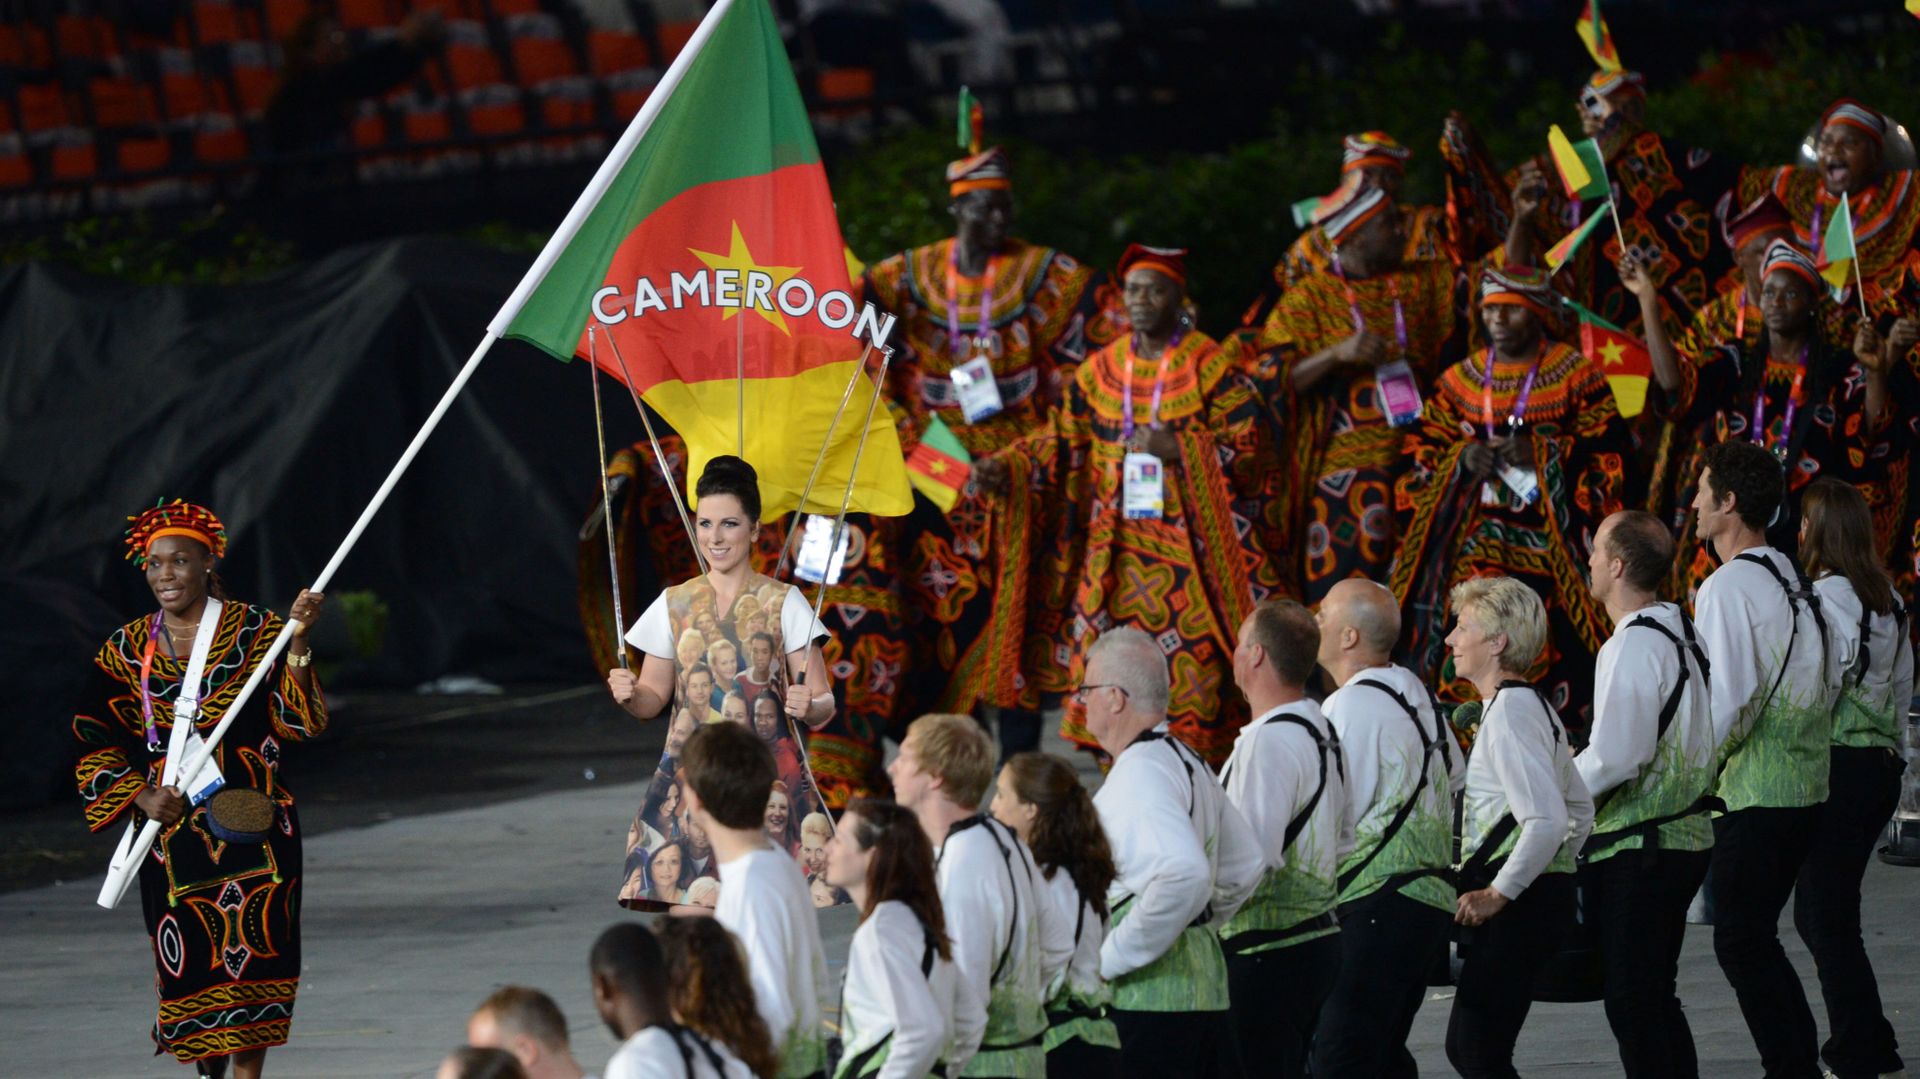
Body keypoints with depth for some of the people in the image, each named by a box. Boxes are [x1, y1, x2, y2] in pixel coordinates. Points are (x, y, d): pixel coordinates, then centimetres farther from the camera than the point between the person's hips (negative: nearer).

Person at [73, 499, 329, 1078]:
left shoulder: (255, 630, 1)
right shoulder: (127, 650, 7)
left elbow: (301, 722, -5)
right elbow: (94, 741, 6)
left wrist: (297, 643, -17)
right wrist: (140, 797, -8)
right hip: (170, 829, 2)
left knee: (251, 954, -8)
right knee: (191, 960, 0)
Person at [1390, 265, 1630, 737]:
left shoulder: (1575, 374, 4)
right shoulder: (1461, 379, 15)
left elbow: (1610, 451, -2)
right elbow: (1421, 452, 16)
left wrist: (1541, 453, -14)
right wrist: (1461, 460, -6)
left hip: (1548, 534, -3)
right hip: (1476, 534, 3)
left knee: (1545, 647, -16)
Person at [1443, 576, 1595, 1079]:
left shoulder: (1509, 713, -16)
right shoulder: (1535, 706, 16)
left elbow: (1546, 820, -25)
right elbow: (1580, 809, 25)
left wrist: (1498, 894, -18)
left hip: (1517, 906, -10)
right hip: (1545, 896, 10)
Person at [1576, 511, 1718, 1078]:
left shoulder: (1635, 646, -18)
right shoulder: (1681, 633, 12)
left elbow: (1613, 757, -24)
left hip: (1637, 854, -10)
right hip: (1682, 837, 10)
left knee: (1631, 1003, -6)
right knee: (1657, 997, 16)